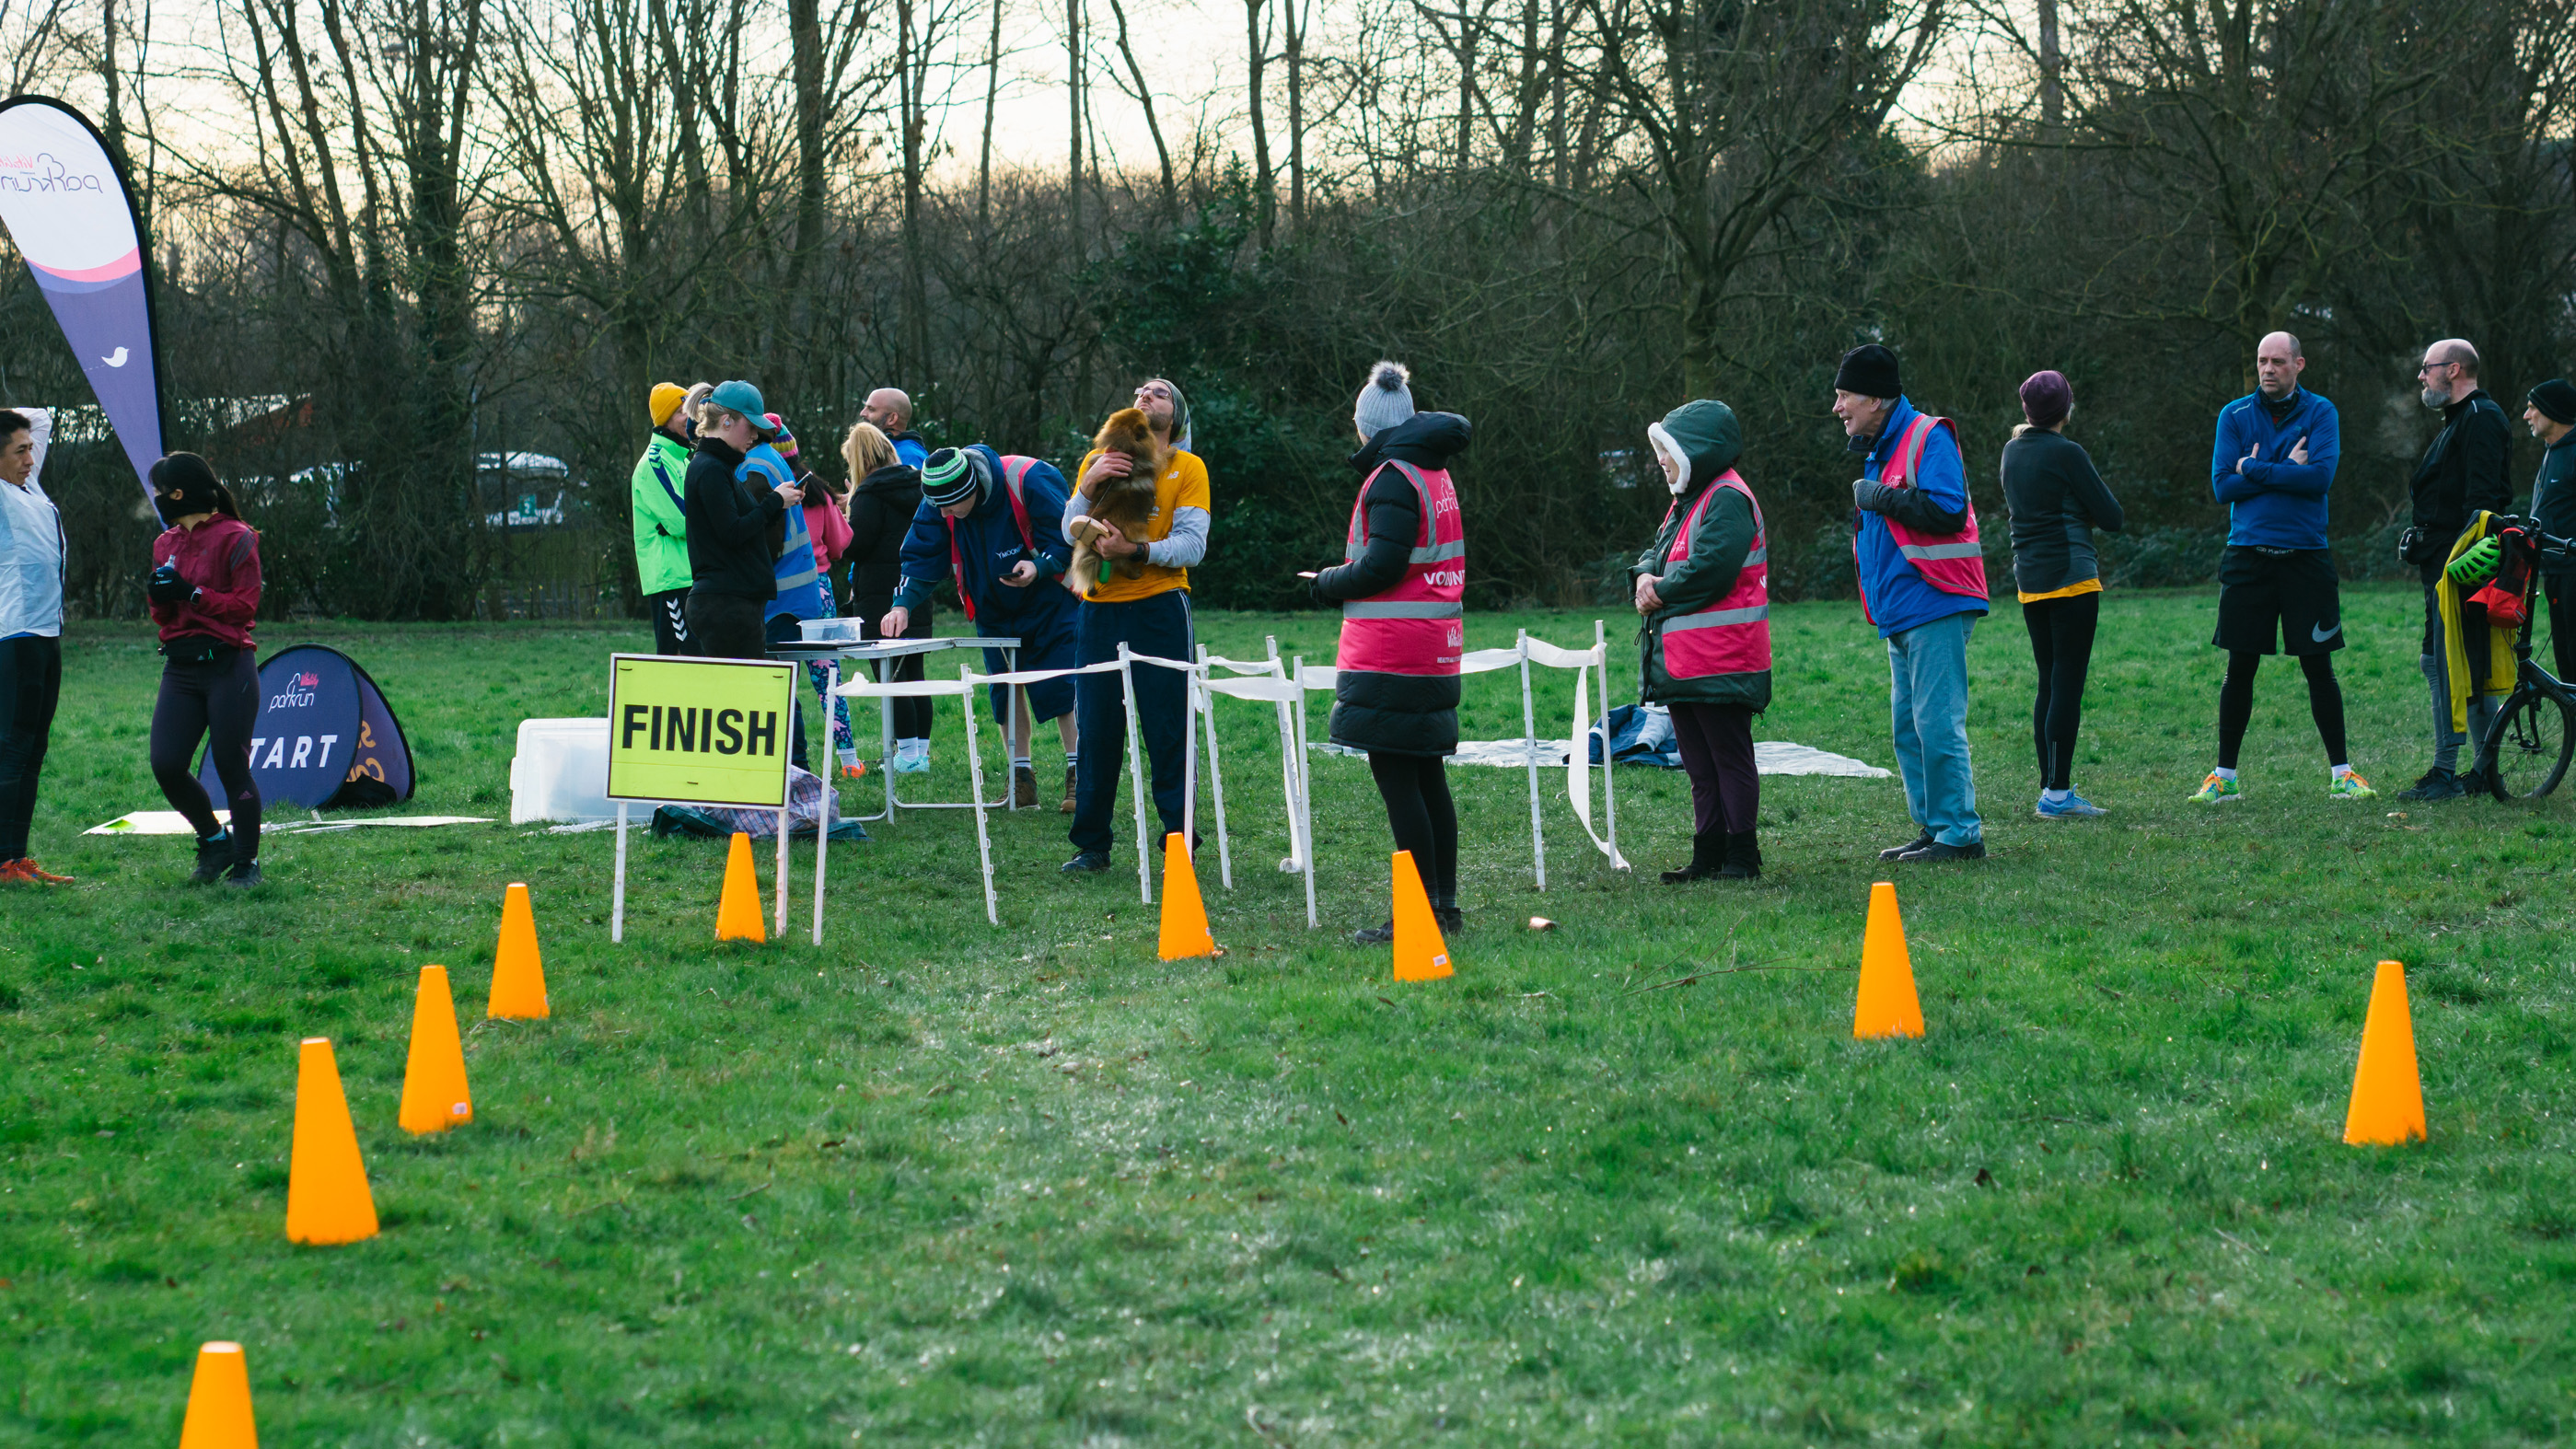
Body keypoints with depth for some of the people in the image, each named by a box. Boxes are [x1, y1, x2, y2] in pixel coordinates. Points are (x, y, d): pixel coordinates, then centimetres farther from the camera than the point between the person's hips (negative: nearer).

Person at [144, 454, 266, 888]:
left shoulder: (235, 538, -5)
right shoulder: (166, 543, 16)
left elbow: (245, 606, -9)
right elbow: (163, 617, 18)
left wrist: (191, 593, -16)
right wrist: (159, 597, -5)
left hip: (227, 668, -6)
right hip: (180, 670, 6)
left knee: (231, 767, -5)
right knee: (166, 765, -6)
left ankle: (247, 862, 9)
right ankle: (214, 841, 15)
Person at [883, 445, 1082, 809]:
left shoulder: (1030, 481, -28)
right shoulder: (938, 504, -14)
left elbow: (1066, 537, -19)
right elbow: (922, 558, -9)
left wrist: (1039, 567, -36)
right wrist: (903, 603, -25)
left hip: (1047, 599, -4)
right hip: (993, 611, 4)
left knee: (1061, 687, -9)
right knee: (1006, 689, 2)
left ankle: (1078, 774, -2)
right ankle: (1021, 776, 10)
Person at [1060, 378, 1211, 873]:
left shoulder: (1187, 467, 5)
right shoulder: (1097, 461, 13)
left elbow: (1192, 544, -6)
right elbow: (1071, 533, 3)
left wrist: (1137, 551, -22)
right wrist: (1088, 485, -14)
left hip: (1159, 606, -2)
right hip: (1100, 606, 2)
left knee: (1167, 731, -2)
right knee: (1097, 729, 4)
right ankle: (1092, 844, 10)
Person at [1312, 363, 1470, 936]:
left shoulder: (1393, 478, -12)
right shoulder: (1436, 474, 16)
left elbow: (1381, 567, -19)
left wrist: (1327, 583, -1)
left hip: (1391, 653, -9)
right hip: (1436, 649, 9)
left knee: (1396, 779, -7)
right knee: (1428, 776, 13)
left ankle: (1420, 914, -9)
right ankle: (1445, 904, 17)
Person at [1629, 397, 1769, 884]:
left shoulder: (1728, 500, -12)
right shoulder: (1686, 502, 20)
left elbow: (1709, 568, -22)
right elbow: (1658, 554, 22)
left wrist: (1659, 595, -11)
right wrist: (1644, 577, -2)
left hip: (1720, 662, -10)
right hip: (1681, 660, 10)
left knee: (1729, 759, -4)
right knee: (1700, 767, 12)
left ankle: (1741, 856, -1)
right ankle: (1709, 855, 16)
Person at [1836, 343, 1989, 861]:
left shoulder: (1928, 438, -9)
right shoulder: (1879, 450, 21)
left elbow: (1948, 511, -22)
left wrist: (1880, 498, -14)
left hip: (1935, 606, -10)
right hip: (1900, 615, 10)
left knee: (1938, 722, -11)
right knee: (1909, 727, 10)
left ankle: (1960, 833, -9)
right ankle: (1933, 828, 15)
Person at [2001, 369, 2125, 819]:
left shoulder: (2013, 452, 8)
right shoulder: (2067, 453, -11)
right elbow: (2112, 518, -7)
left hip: (2029, 580, 7)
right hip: (2071, 578, -7)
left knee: (2049, 685, 13)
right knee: (2068, 685, -6)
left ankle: (2051, 787, 14)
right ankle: (2057, 793, -8)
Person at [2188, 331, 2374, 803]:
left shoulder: (2320, 413, 2)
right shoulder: (2234, 416, 6)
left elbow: (2321, 476, -14)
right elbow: (2222, 485, -4)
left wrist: (2255, 469, -10)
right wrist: (2286, 470, -9)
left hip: (2305, 556, -1)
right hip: (2247, 556, 1)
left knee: (2319, 667, 2)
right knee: (2239, 669, 3)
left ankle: (2341, 773, 10)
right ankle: (2225, 777, 11)